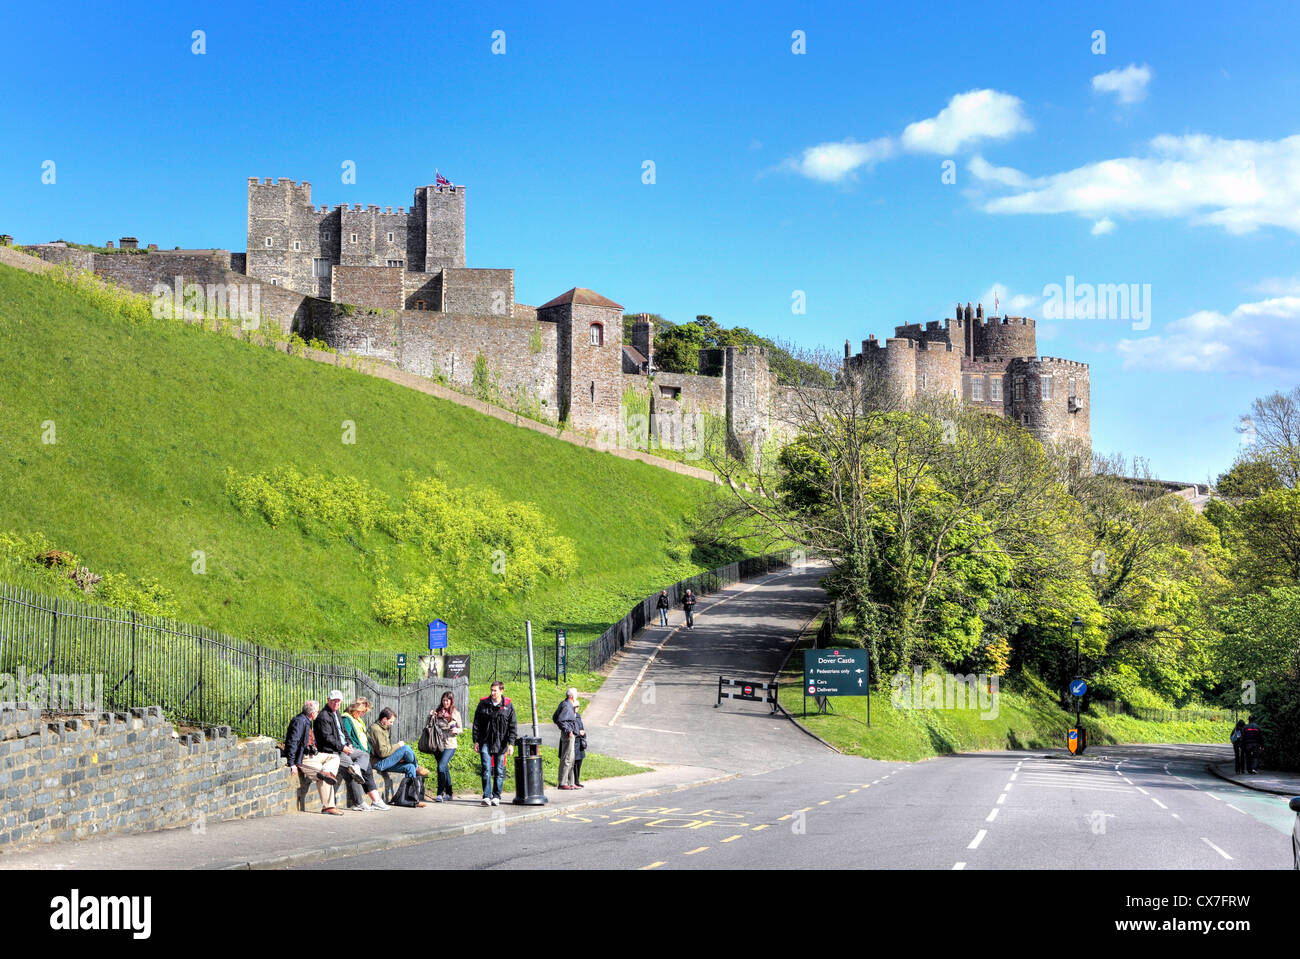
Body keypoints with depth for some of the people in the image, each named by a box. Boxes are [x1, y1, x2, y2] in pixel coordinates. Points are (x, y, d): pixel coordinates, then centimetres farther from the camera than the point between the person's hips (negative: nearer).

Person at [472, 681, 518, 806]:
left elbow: (513, 726, 2)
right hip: (485, 743, 0)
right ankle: (486, 796, -8)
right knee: (486, 770, -8)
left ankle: (496, 796, 14)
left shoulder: (508, 706, 1)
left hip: (501, 744, 0)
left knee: (499, 771, 5)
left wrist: (511, 744, -6)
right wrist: (476, 741, 1)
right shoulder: (483, 704, 3)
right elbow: (476, 724, 7)